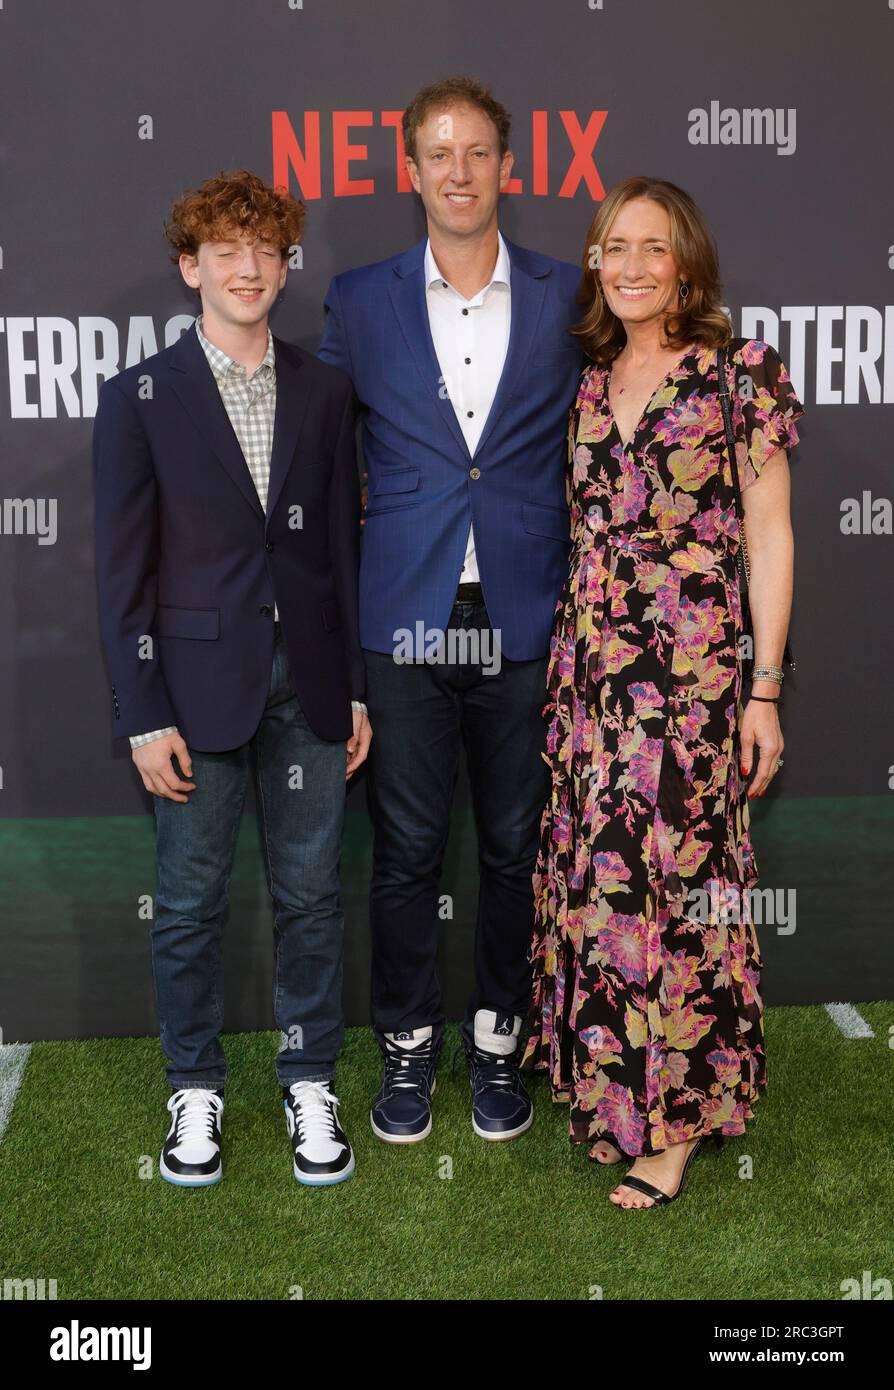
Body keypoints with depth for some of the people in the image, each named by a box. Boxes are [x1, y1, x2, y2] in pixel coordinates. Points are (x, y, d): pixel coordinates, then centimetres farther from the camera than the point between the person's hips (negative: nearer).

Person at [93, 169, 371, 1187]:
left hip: (306, 684, 2)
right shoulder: (141, 398, -2)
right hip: (198, 687, -2)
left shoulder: (324, 391, 7)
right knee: (189, 904, 9)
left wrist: (355, 686, 6)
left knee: (311, 897, 10)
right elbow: (123, 571, -4)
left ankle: (310, 1085, 26)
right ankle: (195, 1092, 27)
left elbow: (343, 543, 9)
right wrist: (144, 716, -8)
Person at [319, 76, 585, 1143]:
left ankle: (498, 1039, 30)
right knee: (405, 851, 8)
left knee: (515, 848, 11)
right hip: (405, 621, 0)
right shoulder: (358, 301, 5)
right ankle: (407, 1045, 27)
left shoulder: (567, 297, 4)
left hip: (524, 624, 0)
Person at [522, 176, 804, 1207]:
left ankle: (675, 1119, 13)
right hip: (588, 666, 5)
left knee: (677, 871, -1)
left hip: (693, 663, -5)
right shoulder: (589, 384, 12)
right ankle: (601, 1076, 28)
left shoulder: (743, 373, -2)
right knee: (592, 874, 10)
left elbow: (769, 535, -4)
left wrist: (764, 689, -8)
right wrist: (572, 652, 11)